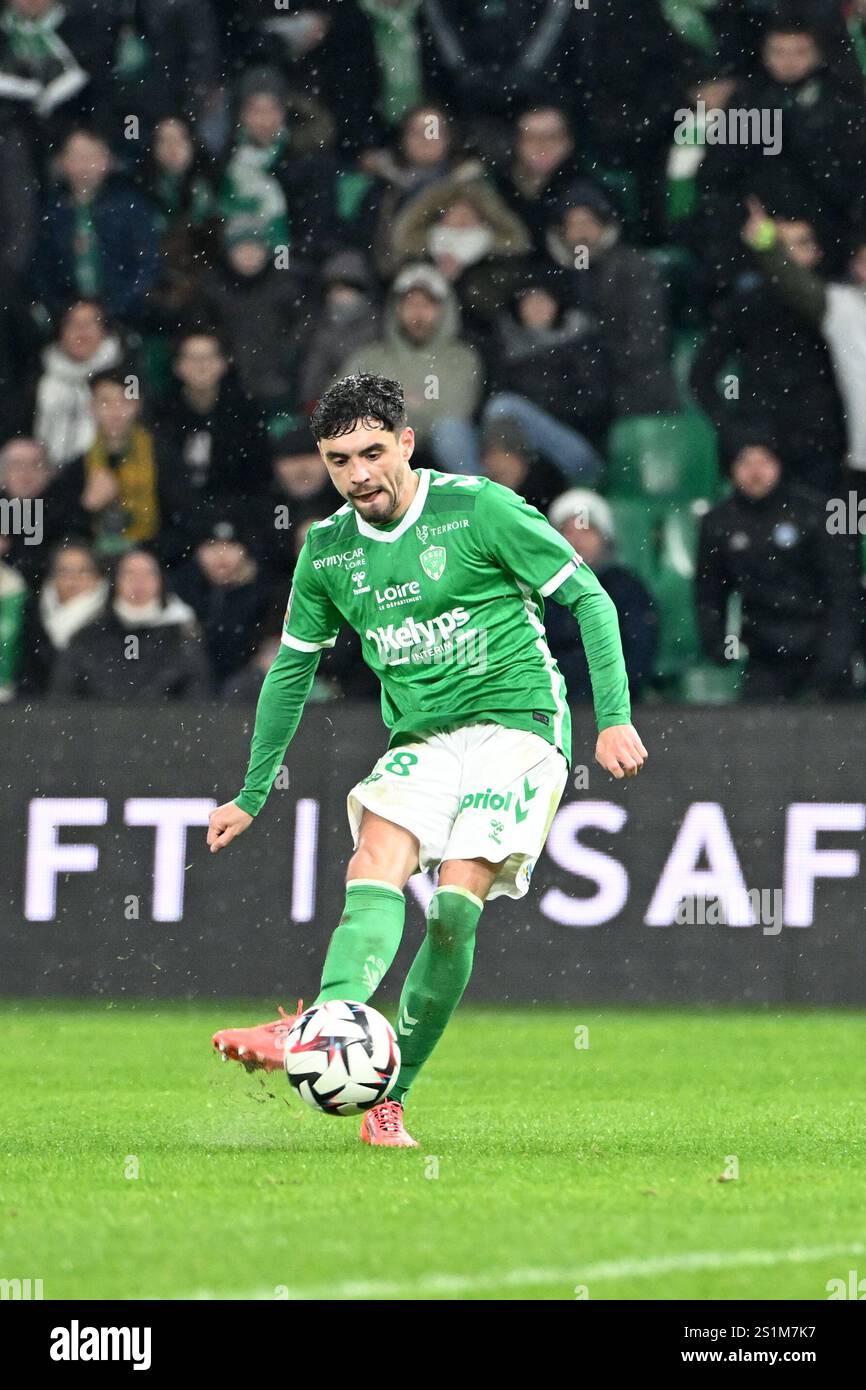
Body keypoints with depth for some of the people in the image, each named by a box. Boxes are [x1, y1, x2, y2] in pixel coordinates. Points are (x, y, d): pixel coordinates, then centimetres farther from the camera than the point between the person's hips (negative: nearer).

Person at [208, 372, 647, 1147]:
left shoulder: (477, 509, -7)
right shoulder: (328, 551, 8)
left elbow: (589, 598, -2)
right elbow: (293, 668, 22)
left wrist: (615, 718, -10)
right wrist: (253, 796, 24)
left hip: (515, 721, -4)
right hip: (422, 741, 4)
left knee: (456, 899, -21)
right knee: (378, 857, -26)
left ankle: (391, 1093, -16)